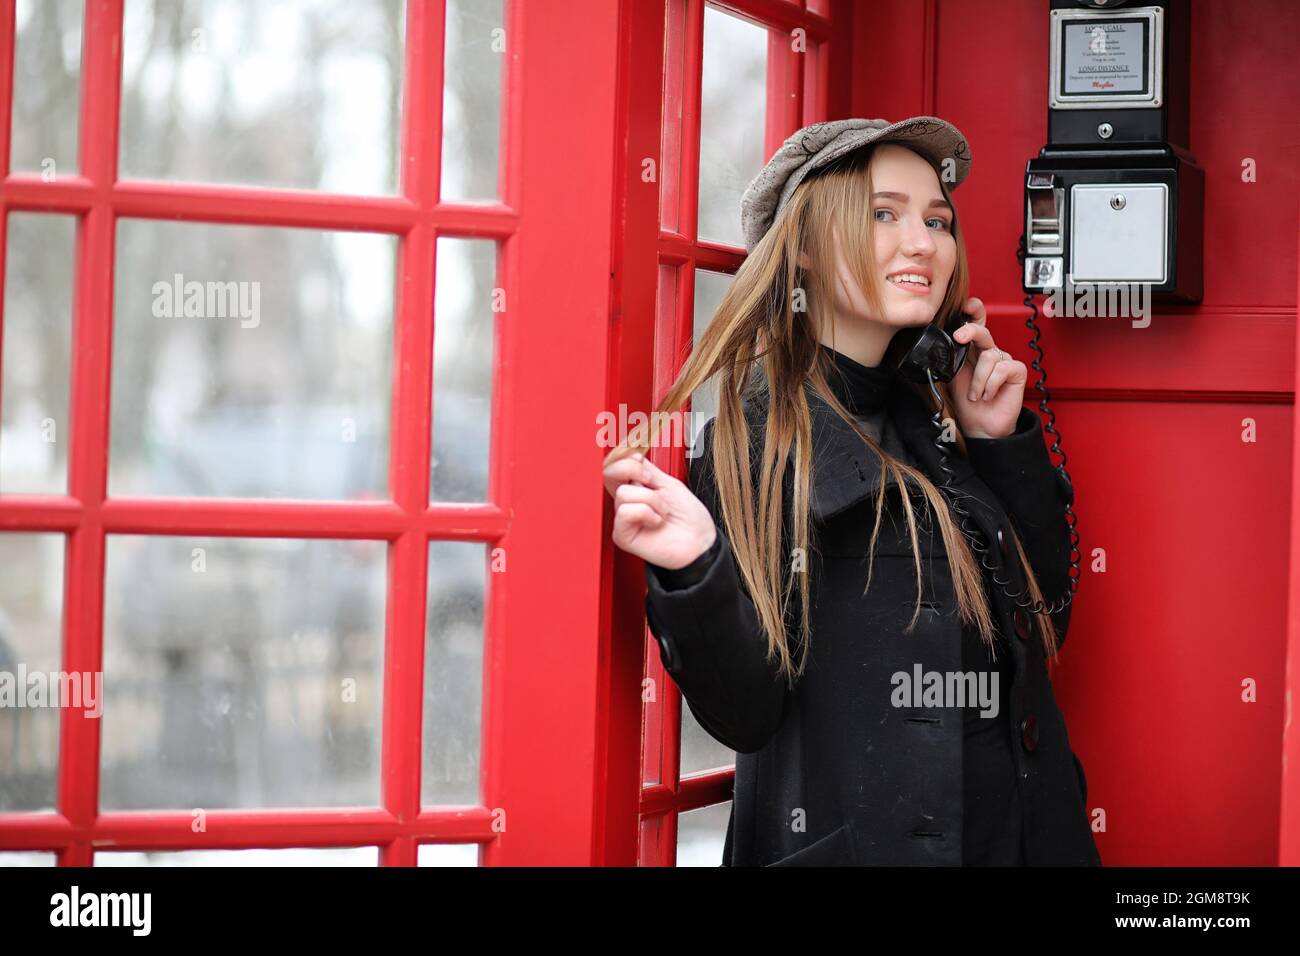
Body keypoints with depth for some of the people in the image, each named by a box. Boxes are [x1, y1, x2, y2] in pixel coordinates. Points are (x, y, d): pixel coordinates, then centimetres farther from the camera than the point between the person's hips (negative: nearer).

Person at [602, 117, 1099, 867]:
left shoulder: (939, 418, 5)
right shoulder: (749, 437, -12)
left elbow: (1045, 622, 7)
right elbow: (746, 713, -15)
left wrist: (1005, 442, -1)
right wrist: (695, 573, -32)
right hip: (853, 838, -6)